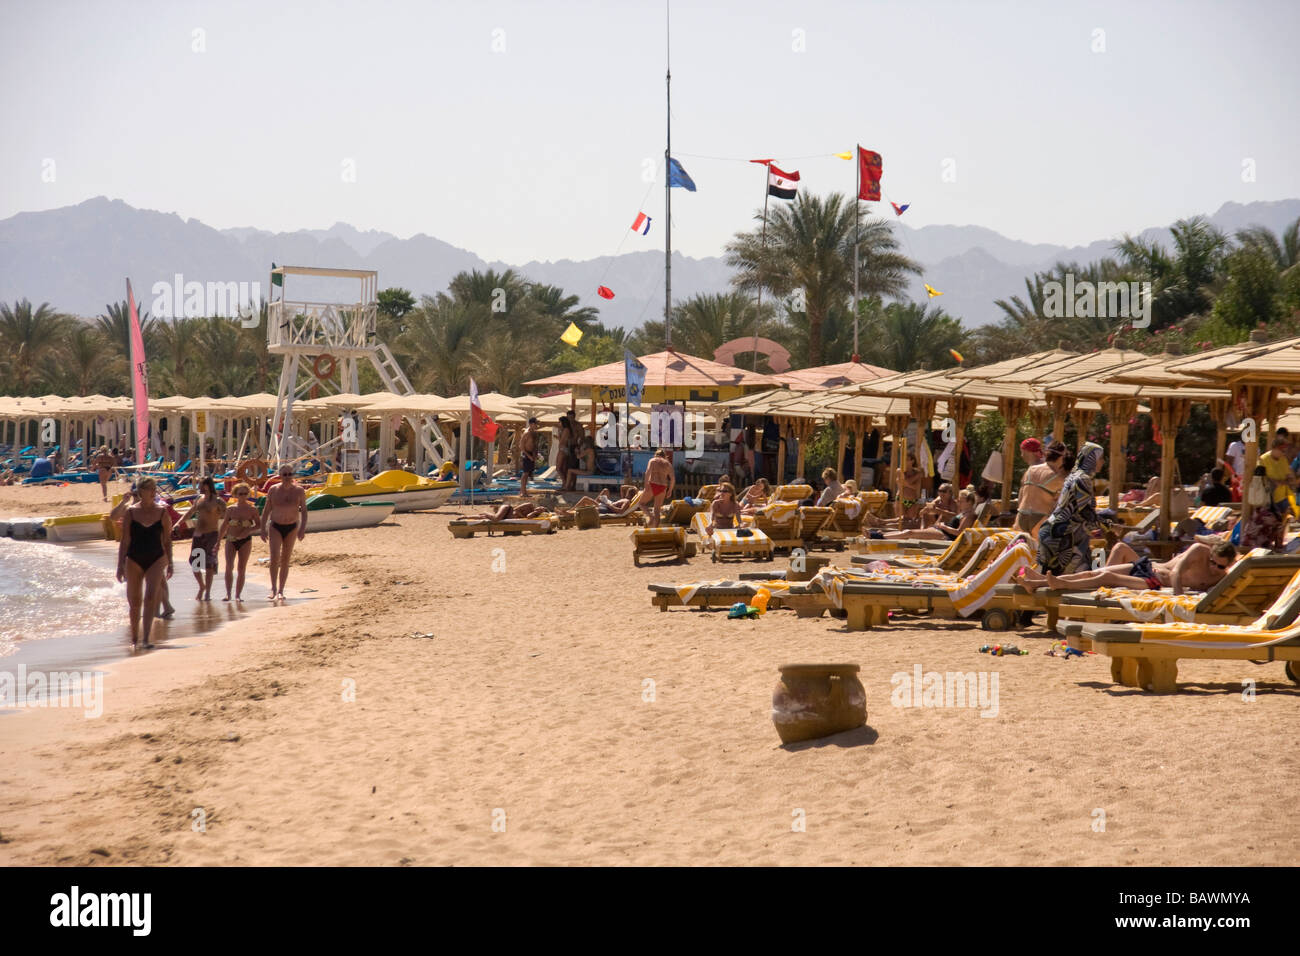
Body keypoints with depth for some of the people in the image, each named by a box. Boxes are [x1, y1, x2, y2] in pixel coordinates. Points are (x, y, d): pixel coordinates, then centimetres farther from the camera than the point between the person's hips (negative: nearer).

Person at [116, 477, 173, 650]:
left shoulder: (162, 512, 2)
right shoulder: (131, 511, 0)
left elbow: (167, 540, 8)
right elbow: (125, 540, 1)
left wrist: (169, 564, 6)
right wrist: (120, 565, -2)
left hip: (156, 559, 0)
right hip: (134, 559, 0)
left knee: (151, 596, -18)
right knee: (134, 602, 6)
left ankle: (146, 638, -20)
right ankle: (134, 639, 22)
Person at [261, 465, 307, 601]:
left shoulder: (299, 491, -3)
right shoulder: (273, 490, -4)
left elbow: (304, 511, 0)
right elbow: (266, 510, 3)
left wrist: (302, 528, -13)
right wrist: (263, 529, -2)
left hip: (292, 528, 1)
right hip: (275, 528, -1)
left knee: (285, 560, 5)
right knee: (274, 558, -16)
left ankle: (281, 591, 12)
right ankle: (274, 589, -6)